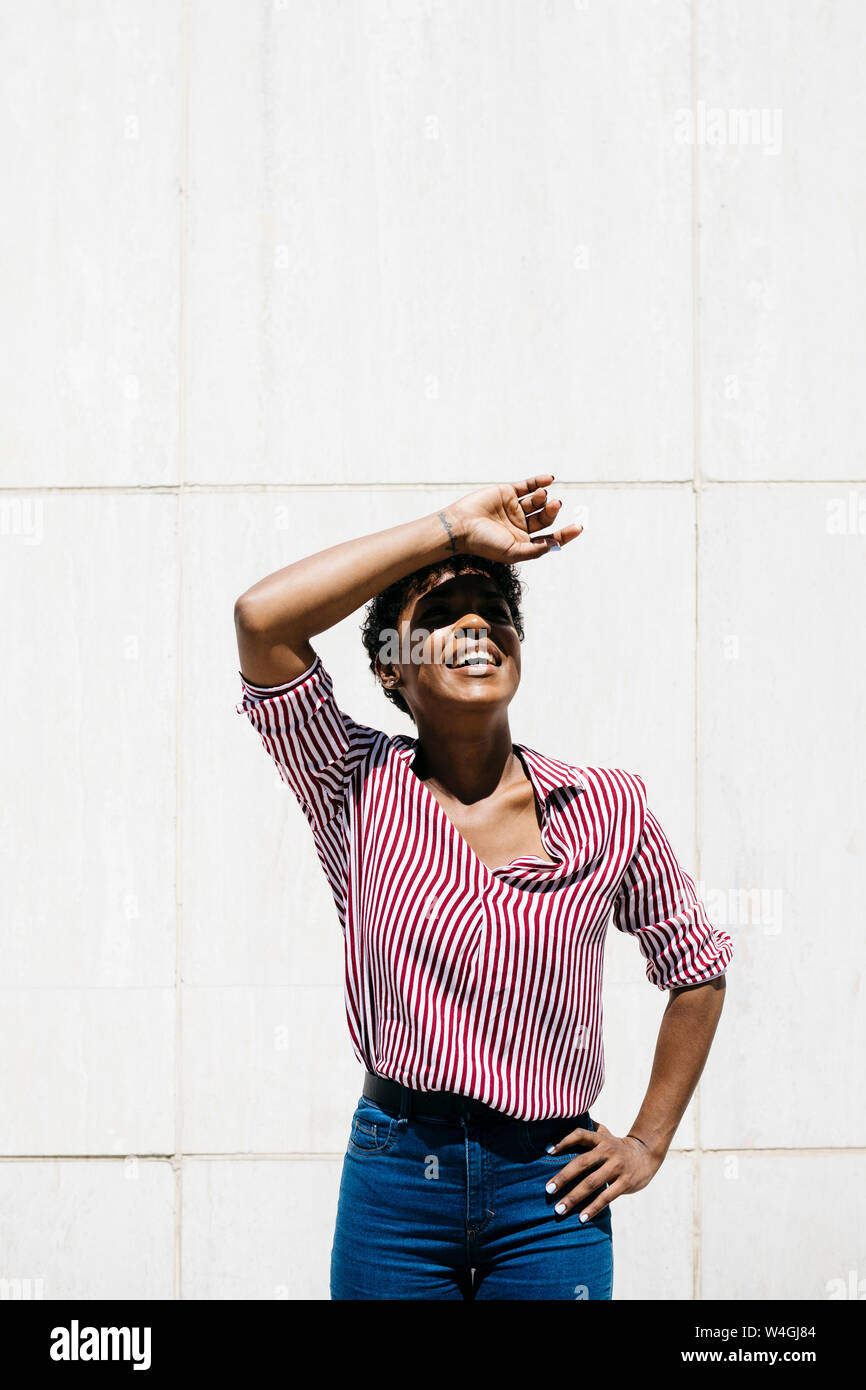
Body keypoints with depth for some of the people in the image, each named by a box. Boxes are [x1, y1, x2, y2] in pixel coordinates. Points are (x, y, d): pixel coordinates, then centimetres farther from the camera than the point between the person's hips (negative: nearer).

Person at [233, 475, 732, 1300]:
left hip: (551, 1196, 1)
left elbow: (697, 965, 14)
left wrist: (648, 1144, 9)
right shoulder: (363, 791, -3)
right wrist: (452, 531, -12)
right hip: (394, 1178, -1)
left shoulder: (607, 810, 0)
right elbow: (263, 617, -16)